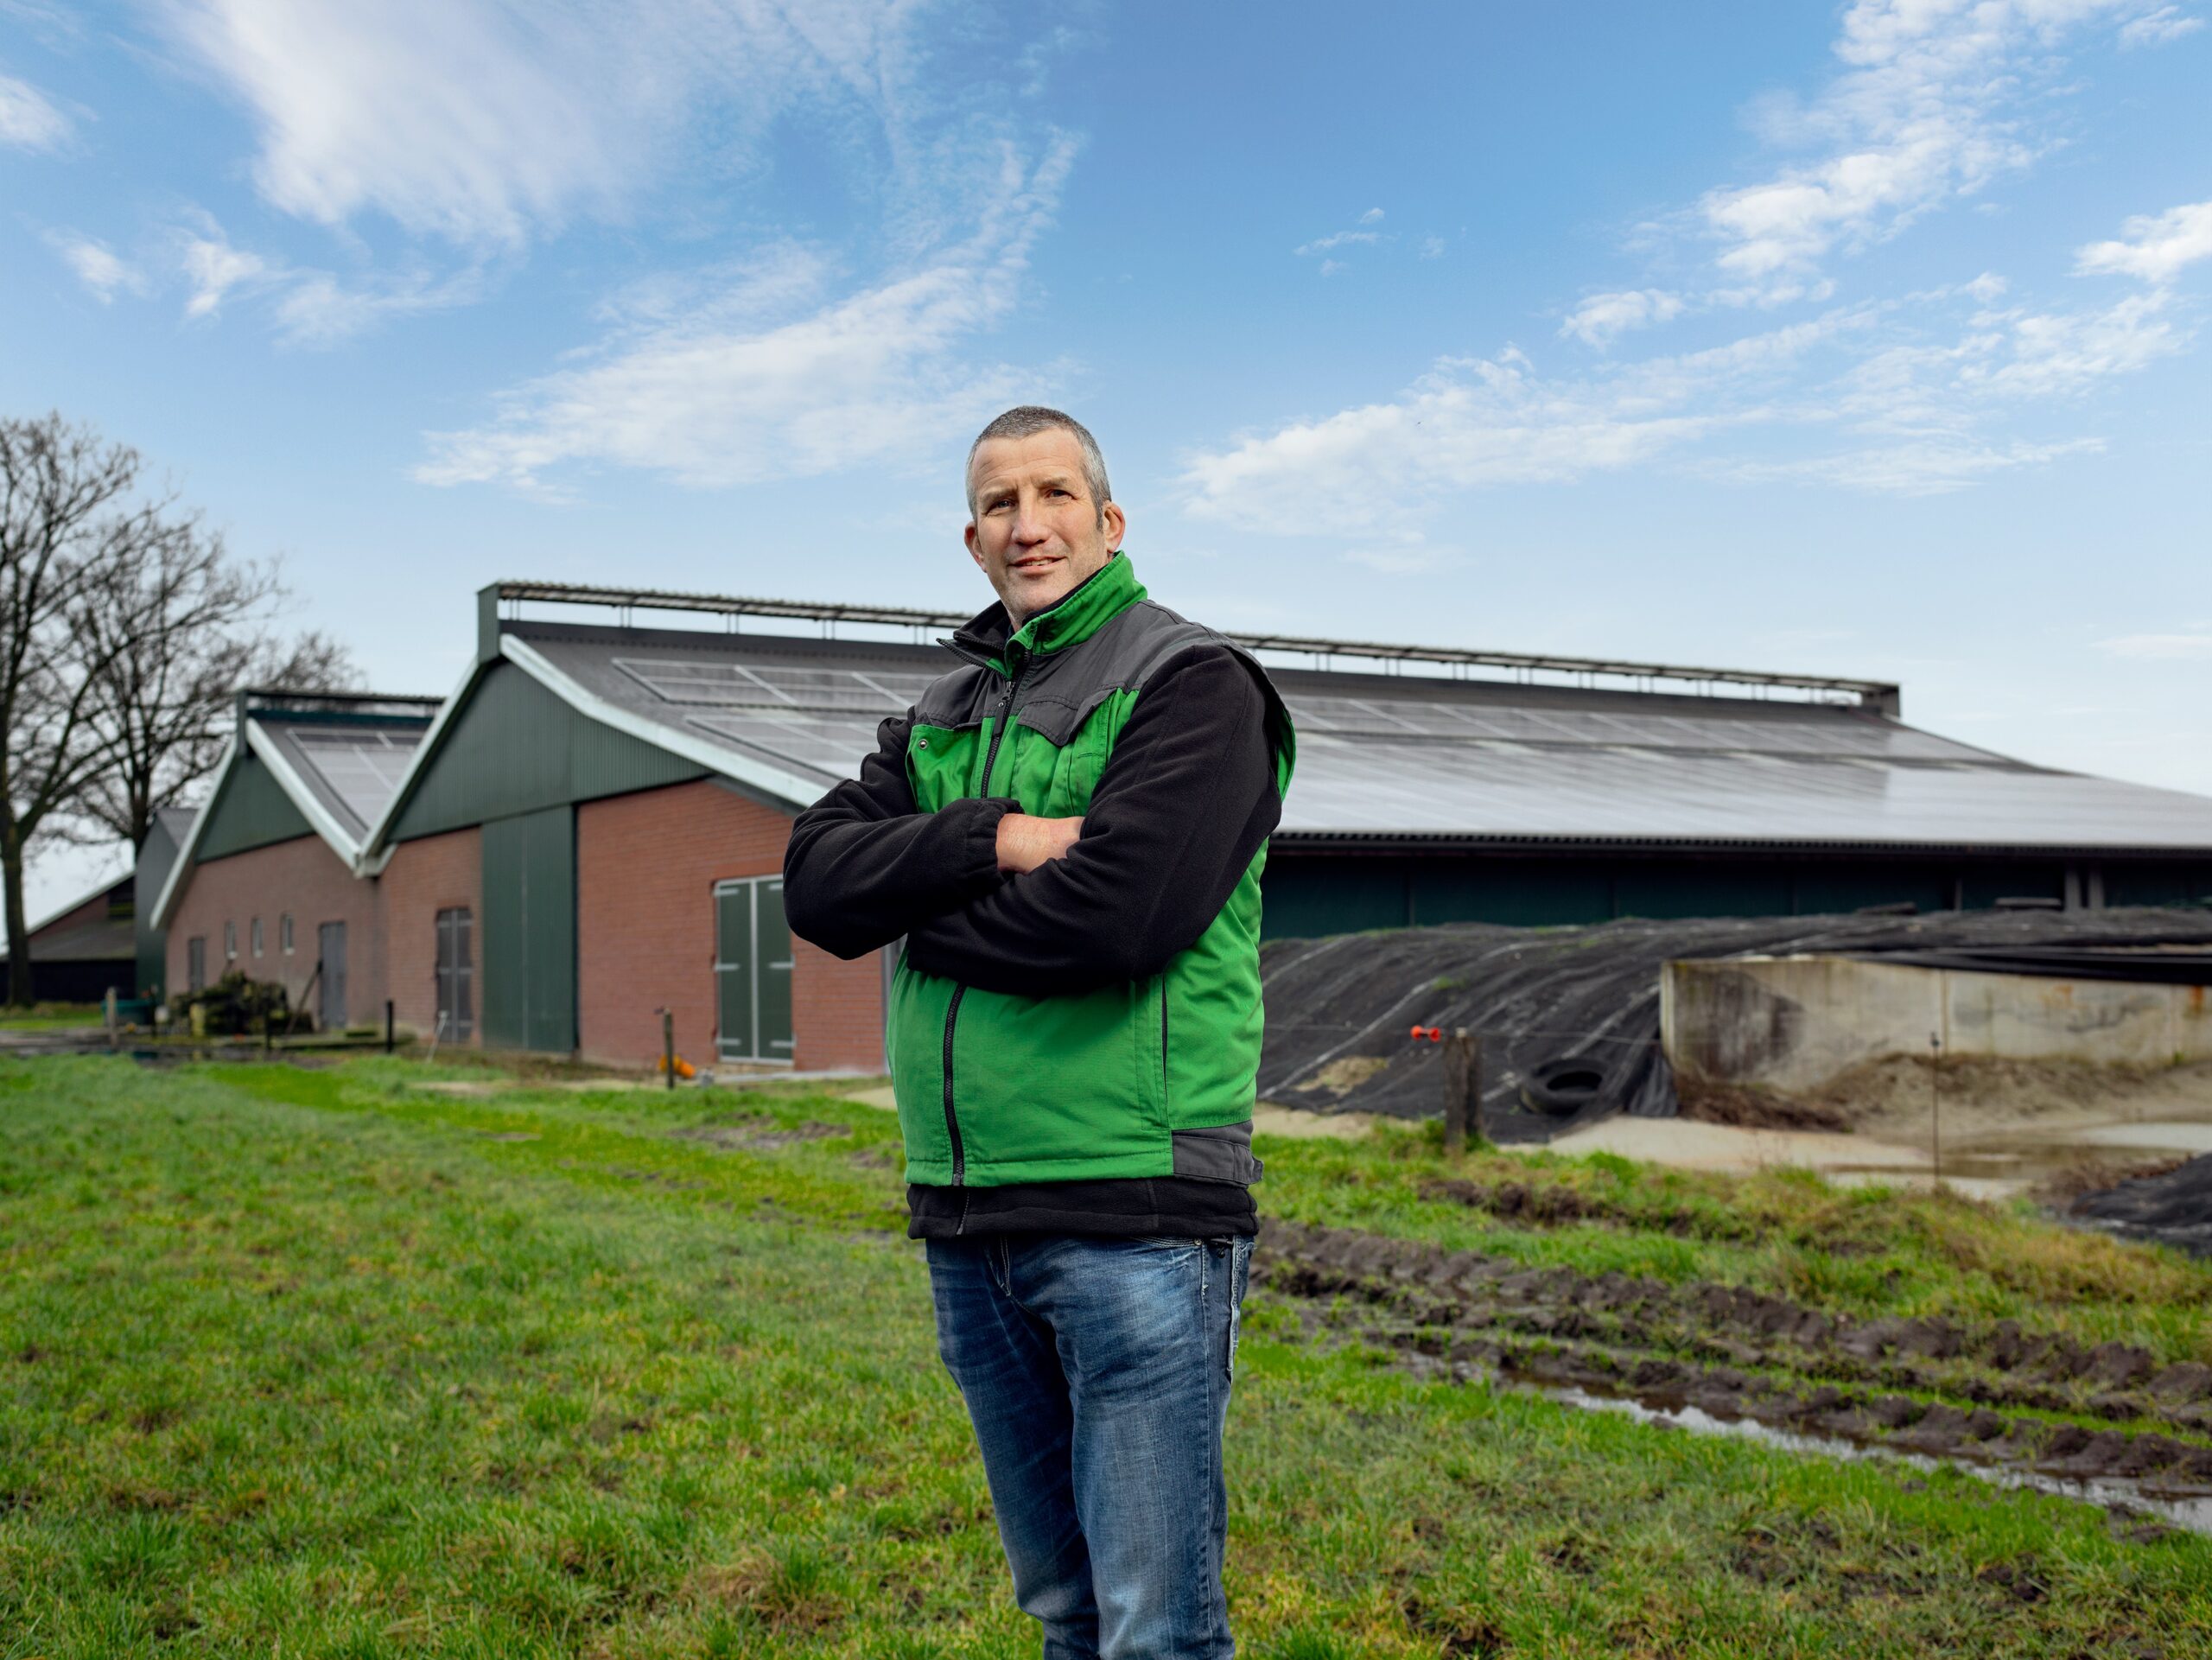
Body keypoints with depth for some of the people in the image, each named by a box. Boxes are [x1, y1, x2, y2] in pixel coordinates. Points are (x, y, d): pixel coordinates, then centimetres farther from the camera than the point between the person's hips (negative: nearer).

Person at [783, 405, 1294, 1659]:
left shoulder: (1191, 682, -4)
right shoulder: (942, 715, 17)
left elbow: (1110, 914, -19)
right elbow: (817, 881, 2)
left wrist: (914, 904, -4)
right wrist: (991, 841, -14)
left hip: (1131, 1213, -6)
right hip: (966, 1222, 7)